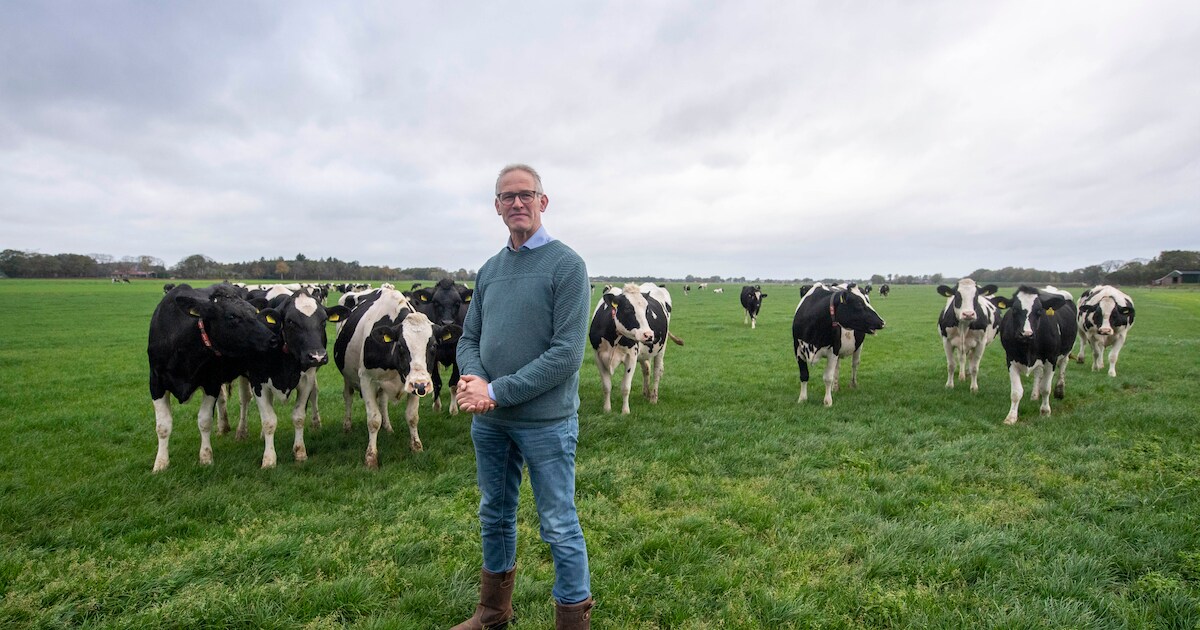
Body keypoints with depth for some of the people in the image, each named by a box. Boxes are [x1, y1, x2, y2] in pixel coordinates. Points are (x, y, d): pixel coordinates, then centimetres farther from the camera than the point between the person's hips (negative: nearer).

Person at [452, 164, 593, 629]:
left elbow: (567, 353, -18)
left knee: (559, 526, 5)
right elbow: (469, 339, 9)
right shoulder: (489, 270, 9)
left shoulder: (566, 265, -10)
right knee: (494, 517, 20)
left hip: (546, 421, -6)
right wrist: (474, 381, -13)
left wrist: (498, 391, -18)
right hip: (488, 421, 7)